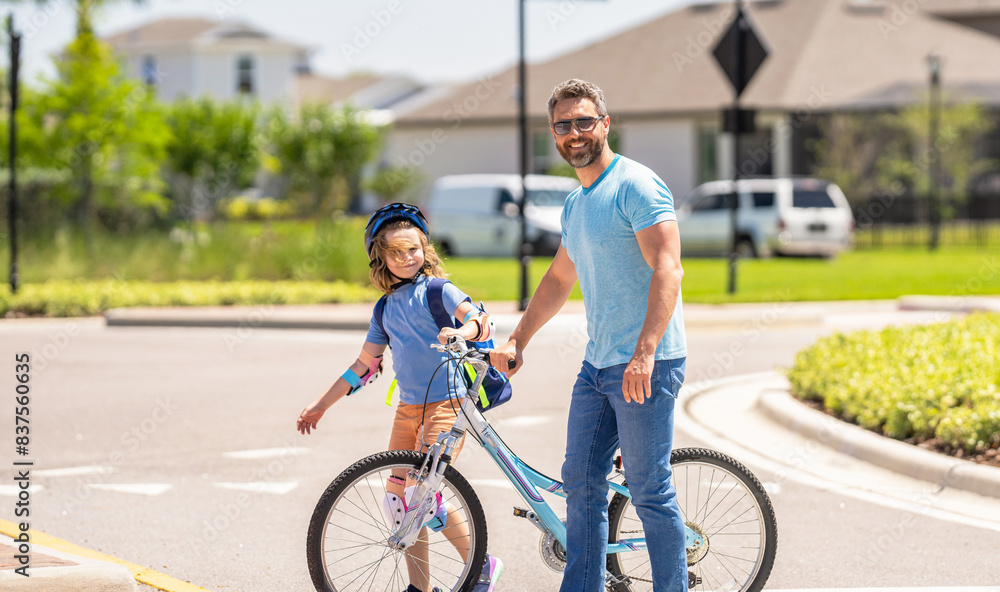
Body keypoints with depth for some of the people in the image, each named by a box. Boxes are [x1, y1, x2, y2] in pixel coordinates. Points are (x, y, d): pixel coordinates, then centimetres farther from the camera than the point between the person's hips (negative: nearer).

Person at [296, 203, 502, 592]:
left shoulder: (437, 290, -3)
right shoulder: (386, 308, 14)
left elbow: (480, 320, -19)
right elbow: (364, 365, 21)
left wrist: (460, 332, -42)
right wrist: (320, 406, 21)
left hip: (445, 404, -7)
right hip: (408, 409, 7)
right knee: (399, 496, 3)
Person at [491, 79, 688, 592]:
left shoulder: (636, 186, -12)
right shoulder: (574, 203, 17)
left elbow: (668, 269, -21)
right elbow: (558, 280, 29)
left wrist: (645, 352, -30)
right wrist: (515, 342, 24)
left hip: (645, 364, -9)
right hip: (597, 363, 9)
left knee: (649, 492, -6)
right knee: (581, 480, 9)